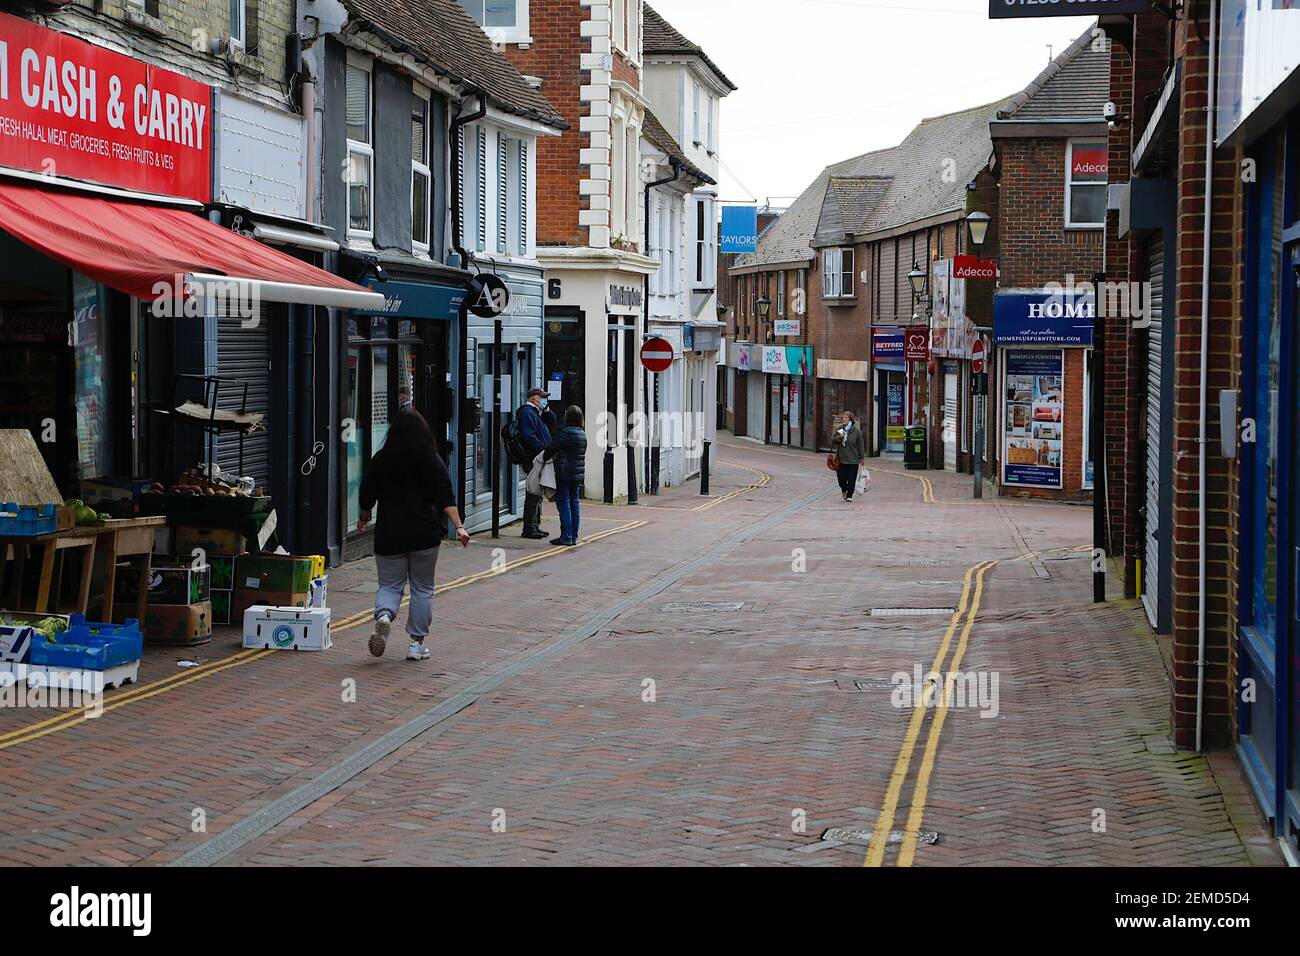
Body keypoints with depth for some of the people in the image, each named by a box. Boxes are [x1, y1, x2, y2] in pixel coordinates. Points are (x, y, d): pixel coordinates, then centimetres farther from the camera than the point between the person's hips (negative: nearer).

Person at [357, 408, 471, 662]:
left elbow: (367, 495, 6)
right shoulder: (432, 460, -3)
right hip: (425, 534, -1)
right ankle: (417, 643, 9)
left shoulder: (381, 460, 0)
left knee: (390, 584, 11)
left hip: (389, 535, 1)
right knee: (422, 588, 10)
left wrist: (364, 518, 24)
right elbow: (446, 497, -11)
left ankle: (383, 614, -21)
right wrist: (459, 527, -12)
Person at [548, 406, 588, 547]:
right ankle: (573, 537, 13)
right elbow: (581, 453, 11)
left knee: (563, 503, -4)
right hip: (579, 473, 8)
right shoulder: (582, 433, 10)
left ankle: (566, 537, -7)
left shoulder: (565, 432, -14)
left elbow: (554, 448, -12)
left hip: (565, 473, -8)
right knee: (574, 503, 11)